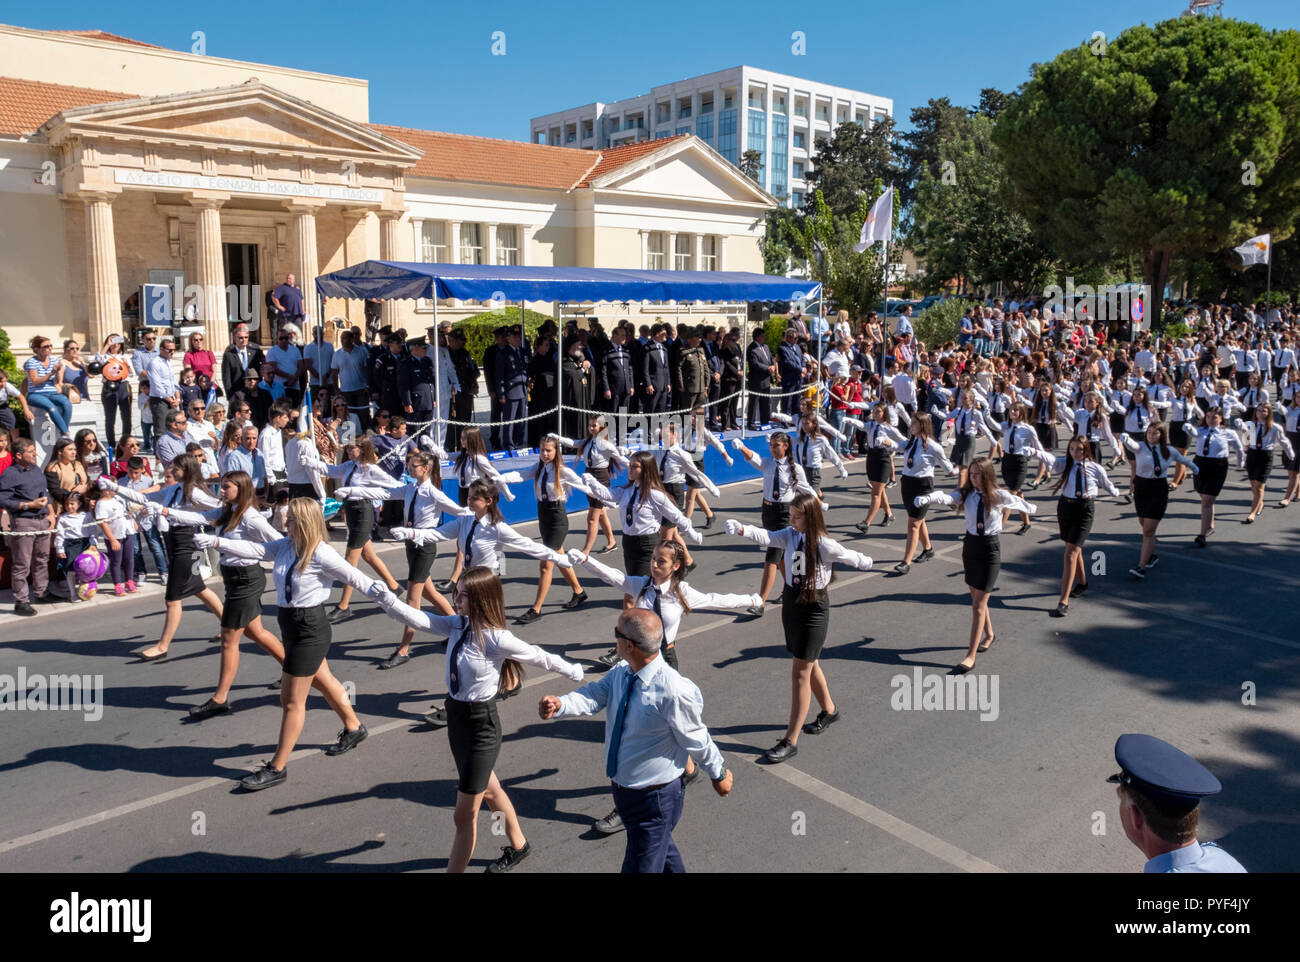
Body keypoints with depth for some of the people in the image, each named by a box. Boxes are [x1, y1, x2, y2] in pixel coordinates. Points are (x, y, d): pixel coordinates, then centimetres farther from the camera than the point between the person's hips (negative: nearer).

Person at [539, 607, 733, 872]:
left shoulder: (673, 691, -30)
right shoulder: (620, 673, -7)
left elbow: (696, 739, -17)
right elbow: (593, 696, -20)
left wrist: (719, 773, -3)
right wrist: (560, 705, -39)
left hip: (655, 798, -8)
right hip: (622, 786, 8)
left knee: (642, 865, 6)